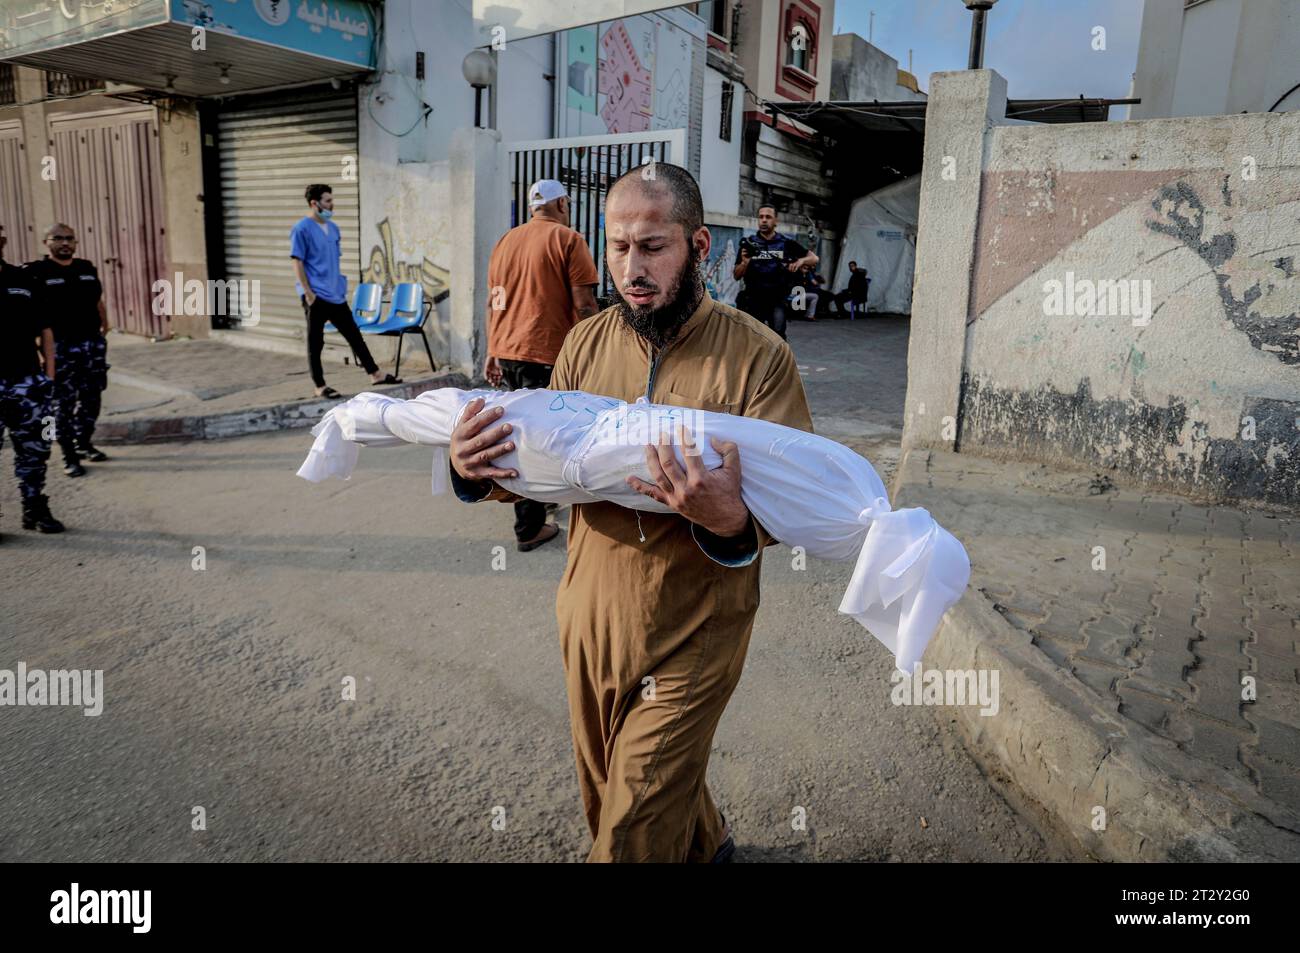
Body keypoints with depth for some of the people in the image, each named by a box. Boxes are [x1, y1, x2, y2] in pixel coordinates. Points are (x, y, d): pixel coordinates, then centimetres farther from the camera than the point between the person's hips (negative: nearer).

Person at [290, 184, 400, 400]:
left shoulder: (332, 228, 13)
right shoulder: (302, 229, -9)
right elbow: (297, 263, -12)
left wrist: (341, 284, 16)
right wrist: (308, 293, -16)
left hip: (336, 295, 7)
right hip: (316, 297, -7)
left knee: (354, 335, 12)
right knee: (315, 343, 3)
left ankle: (376, 374, 18)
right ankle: (320, 387, 10)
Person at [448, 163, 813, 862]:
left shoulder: (758, 356, -14)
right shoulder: (585, 343, 1)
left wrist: (730, 520, -38)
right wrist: (477, 470, -16)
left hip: (692, 637, -5)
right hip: (590, 621, 5)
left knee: (634, 830, 6)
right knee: (604, 792, 25)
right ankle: (701, 844, 54)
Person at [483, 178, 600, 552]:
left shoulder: (506, 240, 14)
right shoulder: (568, 239, -5)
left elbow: (493, 302, 16)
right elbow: (584, 306, -11)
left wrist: (492, 352, 21)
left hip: (506, 352, 7)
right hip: (545, 353, -6)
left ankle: (539, 496, 36)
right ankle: (528, 528, 5)